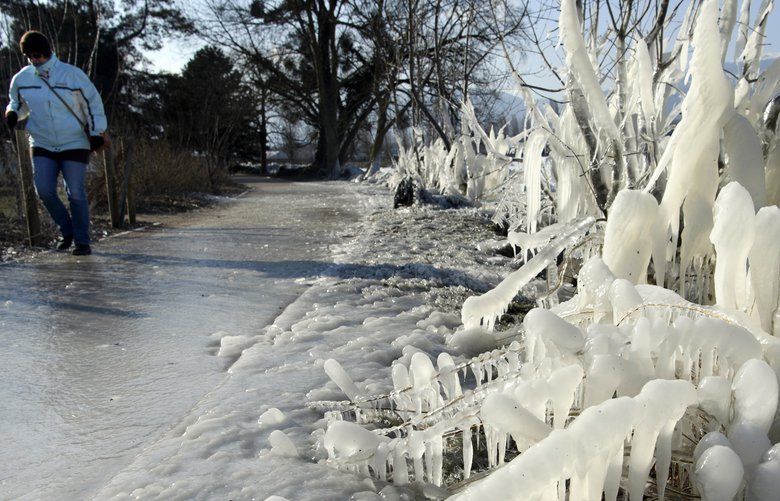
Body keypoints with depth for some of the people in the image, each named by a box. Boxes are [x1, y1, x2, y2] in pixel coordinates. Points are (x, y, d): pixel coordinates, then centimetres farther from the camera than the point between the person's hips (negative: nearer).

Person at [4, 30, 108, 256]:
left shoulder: (73, 74, -8)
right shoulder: (21, 78, 1)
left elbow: (93, 103, 0)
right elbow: (18, 103, 19)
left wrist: (97, 133, -3)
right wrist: (12, 113, -4)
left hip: (74, 144, -3)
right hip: (42, 145, 3)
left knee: (76, 194, -5)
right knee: (44, 190, -9)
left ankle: (82, 241, 7)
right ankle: (67, 231, 14)